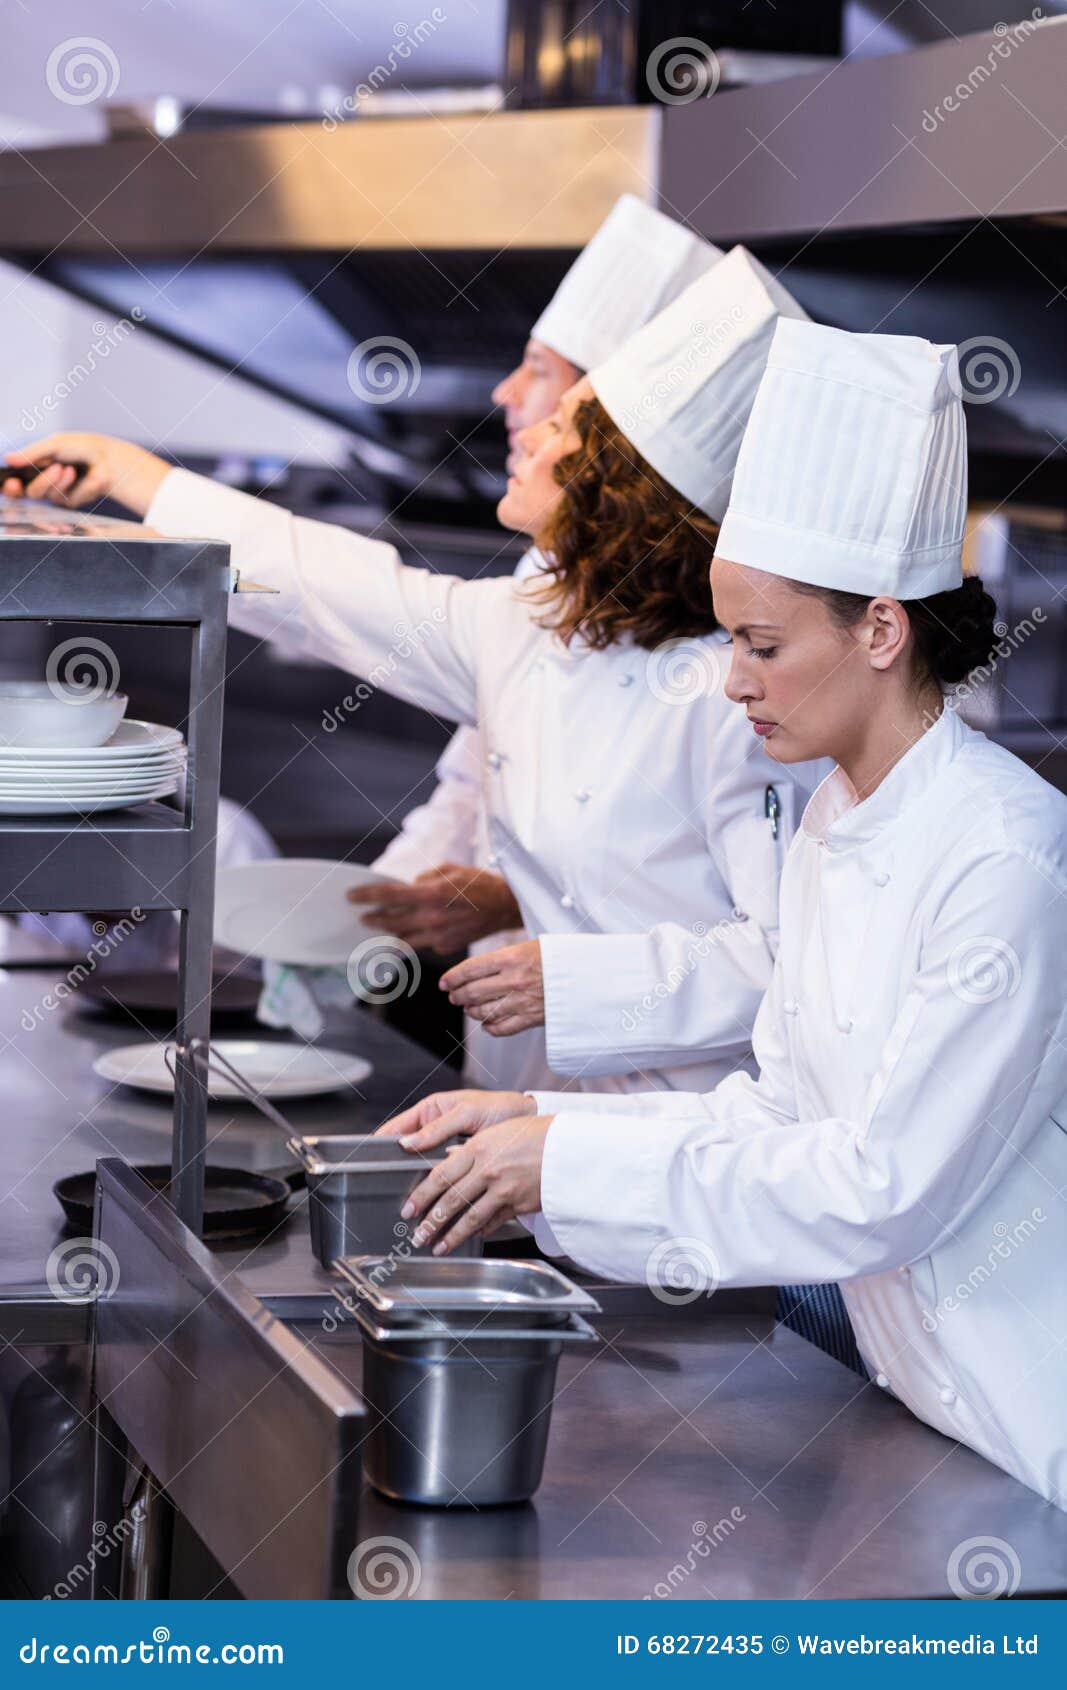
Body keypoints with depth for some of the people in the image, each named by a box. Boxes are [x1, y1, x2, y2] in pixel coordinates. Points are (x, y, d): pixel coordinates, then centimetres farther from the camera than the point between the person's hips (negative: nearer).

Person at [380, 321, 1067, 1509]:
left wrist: (574, 1163, -16)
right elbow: (785, 1113, 13)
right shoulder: (830, 821, 8)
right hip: (919, 1396, 7)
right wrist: (534, 1122, 3)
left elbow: (885, 1187, -20)